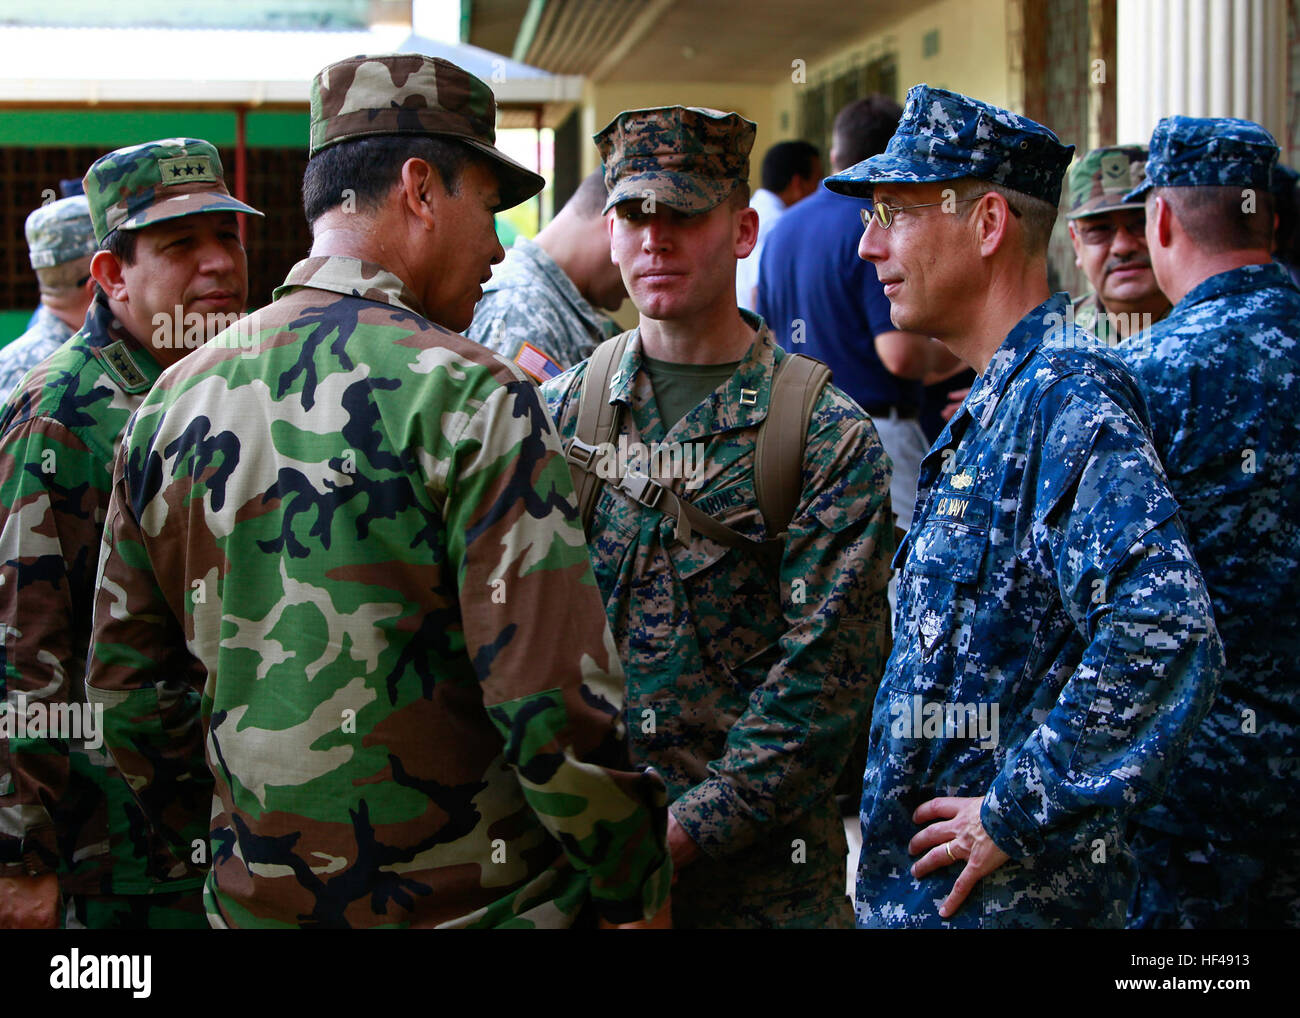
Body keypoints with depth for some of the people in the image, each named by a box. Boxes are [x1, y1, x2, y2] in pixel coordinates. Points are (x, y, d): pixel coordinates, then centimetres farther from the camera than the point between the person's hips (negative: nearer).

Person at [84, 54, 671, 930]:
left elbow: (125, 691, 9)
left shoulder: (171, 404, 3)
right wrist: (634, 890, -7)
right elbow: (553, 698, -20)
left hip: (255, 895, 6)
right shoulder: (468, 395, -16)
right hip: (467, 900, -5)